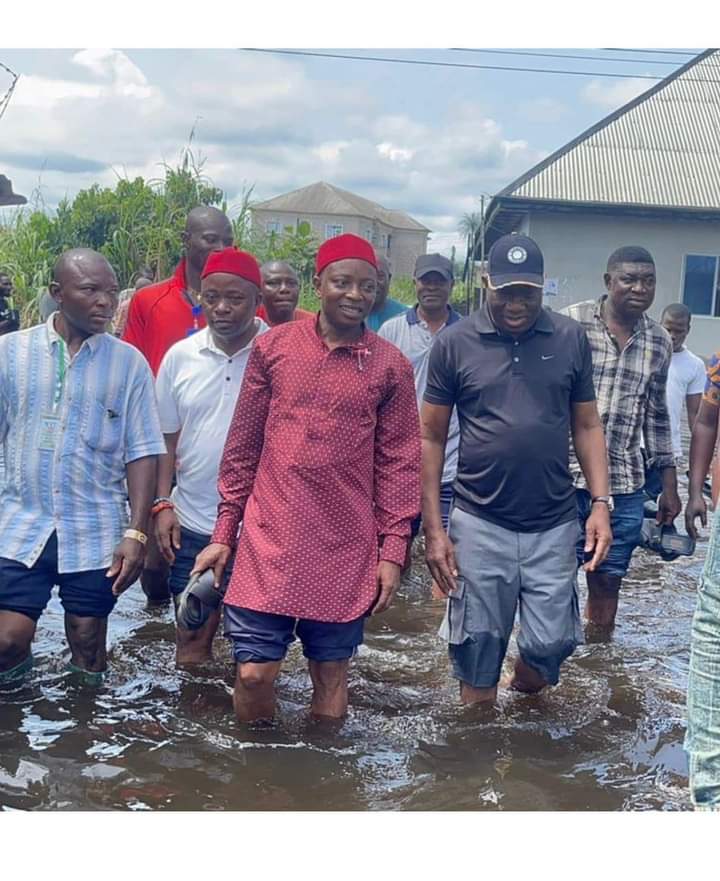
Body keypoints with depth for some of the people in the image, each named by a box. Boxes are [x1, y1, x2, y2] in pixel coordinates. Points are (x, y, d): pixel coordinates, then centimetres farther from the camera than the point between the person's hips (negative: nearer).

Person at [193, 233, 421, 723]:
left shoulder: (391, 366, 1)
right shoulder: (272, 348, 2)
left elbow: (399, 462, 3)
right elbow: (242, 446, 6)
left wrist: (393, 551, -2)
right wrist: (224, 533, 5)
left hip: (347, 554, 0)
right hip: (269, 543, 0)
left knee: (331, 674, 10)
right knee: (254, 673, 0)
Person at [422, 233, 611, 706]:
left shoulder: (571, 338, 2)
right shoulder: (455, 343, -3)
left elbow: (587, 426, 8)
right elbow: (431, 438, 1)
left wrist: (601, 503, -2)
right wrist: (433, 529, -2)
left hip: (554, 526, 2)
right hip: (480, 526, -1)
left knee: (550, 645, 5)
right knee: (478, 653, 7)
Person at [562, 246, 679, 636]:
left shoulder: (659, 342, 9)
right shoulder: (571, 323, -6)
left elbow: (656, 415, 17)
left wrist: (669, 484, 17)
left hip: (625, 486, 4)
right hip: (565, 477, -4)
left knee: (608, 580, 10)